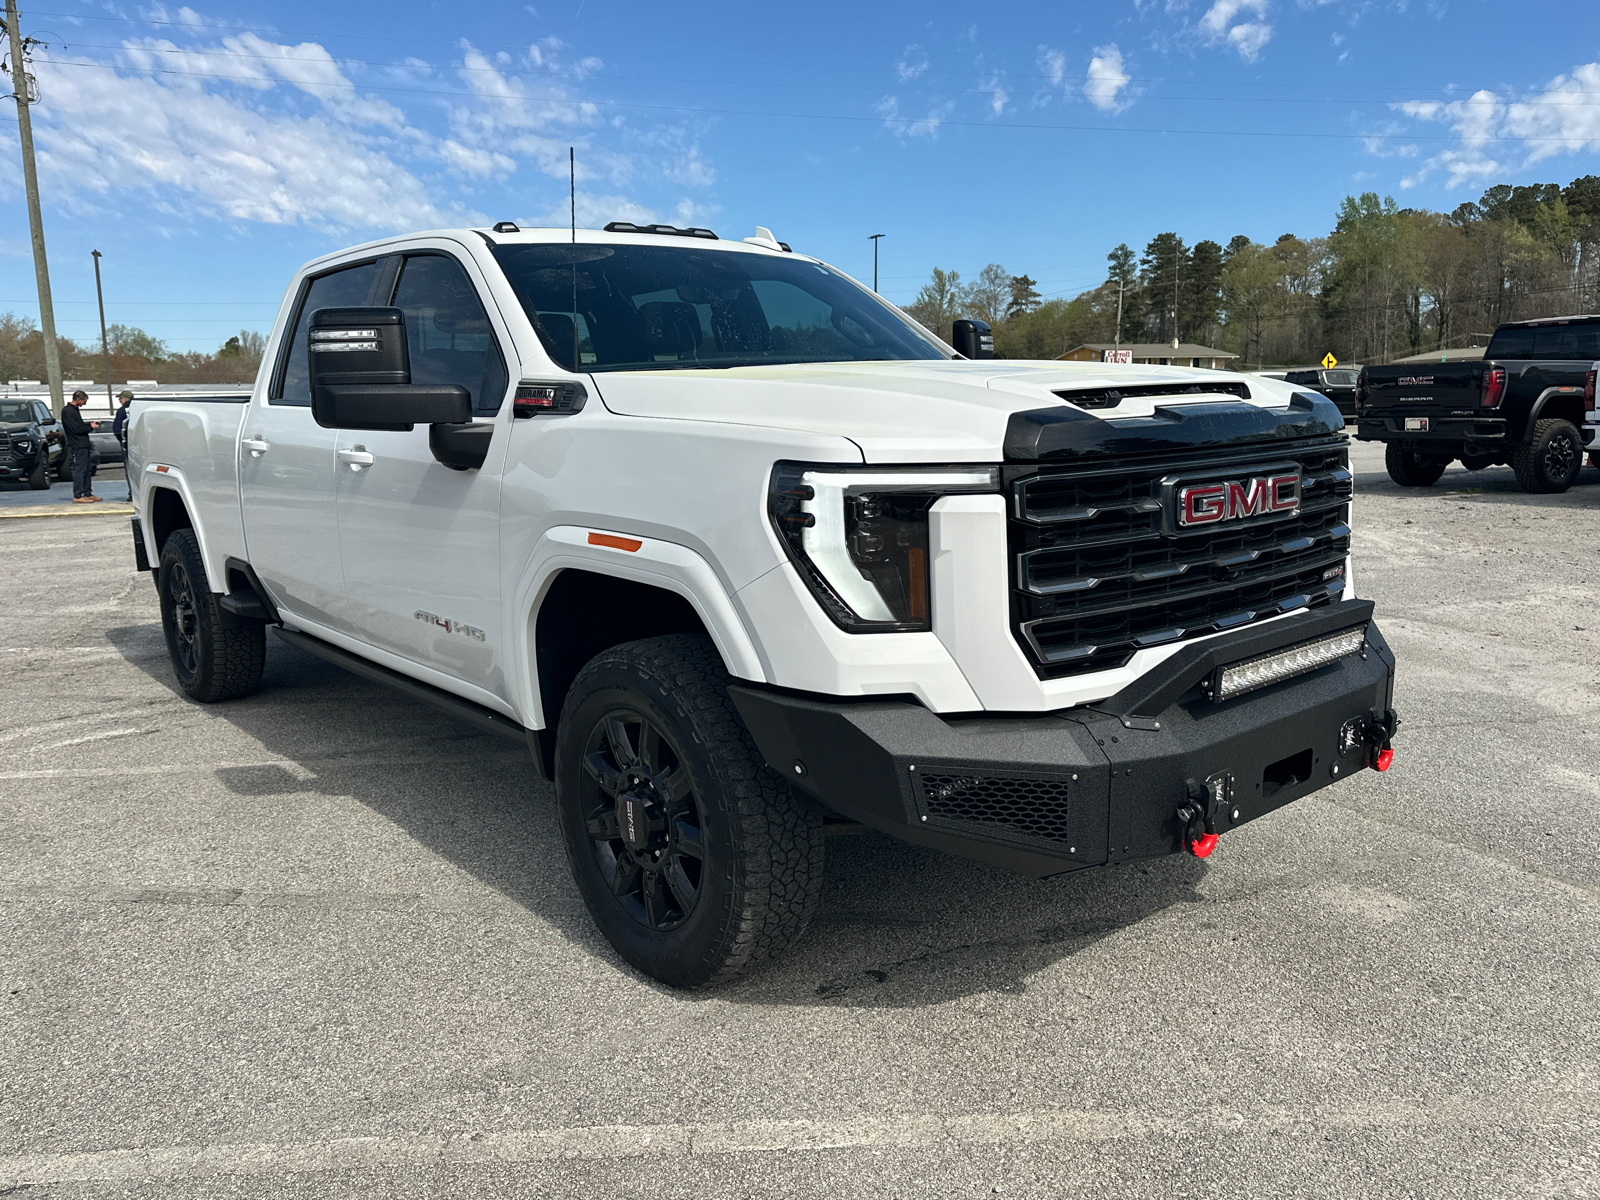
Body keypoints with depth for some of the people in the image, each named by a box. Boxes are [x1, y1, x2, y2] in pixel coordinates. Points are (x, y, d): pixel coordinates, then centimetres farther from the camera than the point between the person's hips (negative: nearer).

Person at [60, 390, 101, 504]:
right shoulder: (67, 411, -13)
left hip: (83, 445, 10)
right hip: (77, 446, -10)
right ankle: (77, 496, -7)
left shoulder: (74, 410, 18)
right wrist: (91, 427, -8)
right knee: (79, 470, -9)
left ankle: (87, 494, 18)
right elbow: (76, 429, -18)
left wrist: (90, 423, 12)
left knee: (86, 470, 12)